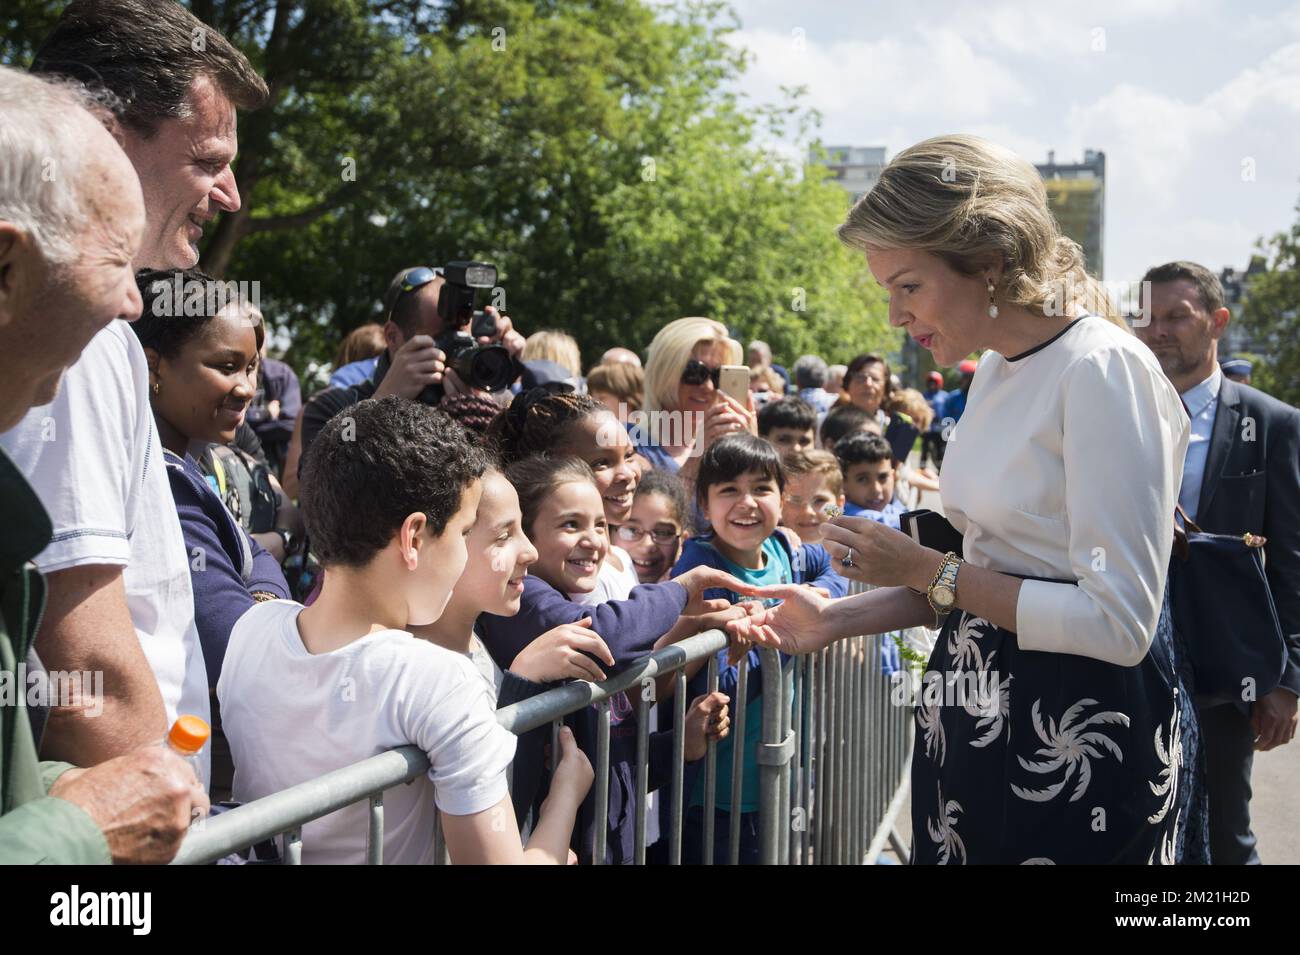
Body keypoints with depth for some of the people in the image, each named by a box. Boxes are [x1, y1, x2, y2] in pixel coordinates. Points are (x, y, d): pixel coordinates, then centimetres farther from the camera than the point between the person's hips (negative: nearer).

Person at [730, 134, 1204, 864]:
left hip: (1081, 741, -8)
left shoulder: (1104, 370, -18)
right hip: (981, 718, 8)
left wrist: (925, 569, -15)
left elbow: (1117, 622, -22)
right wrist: (836, 620, 6)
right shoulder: (997, 372, 8)